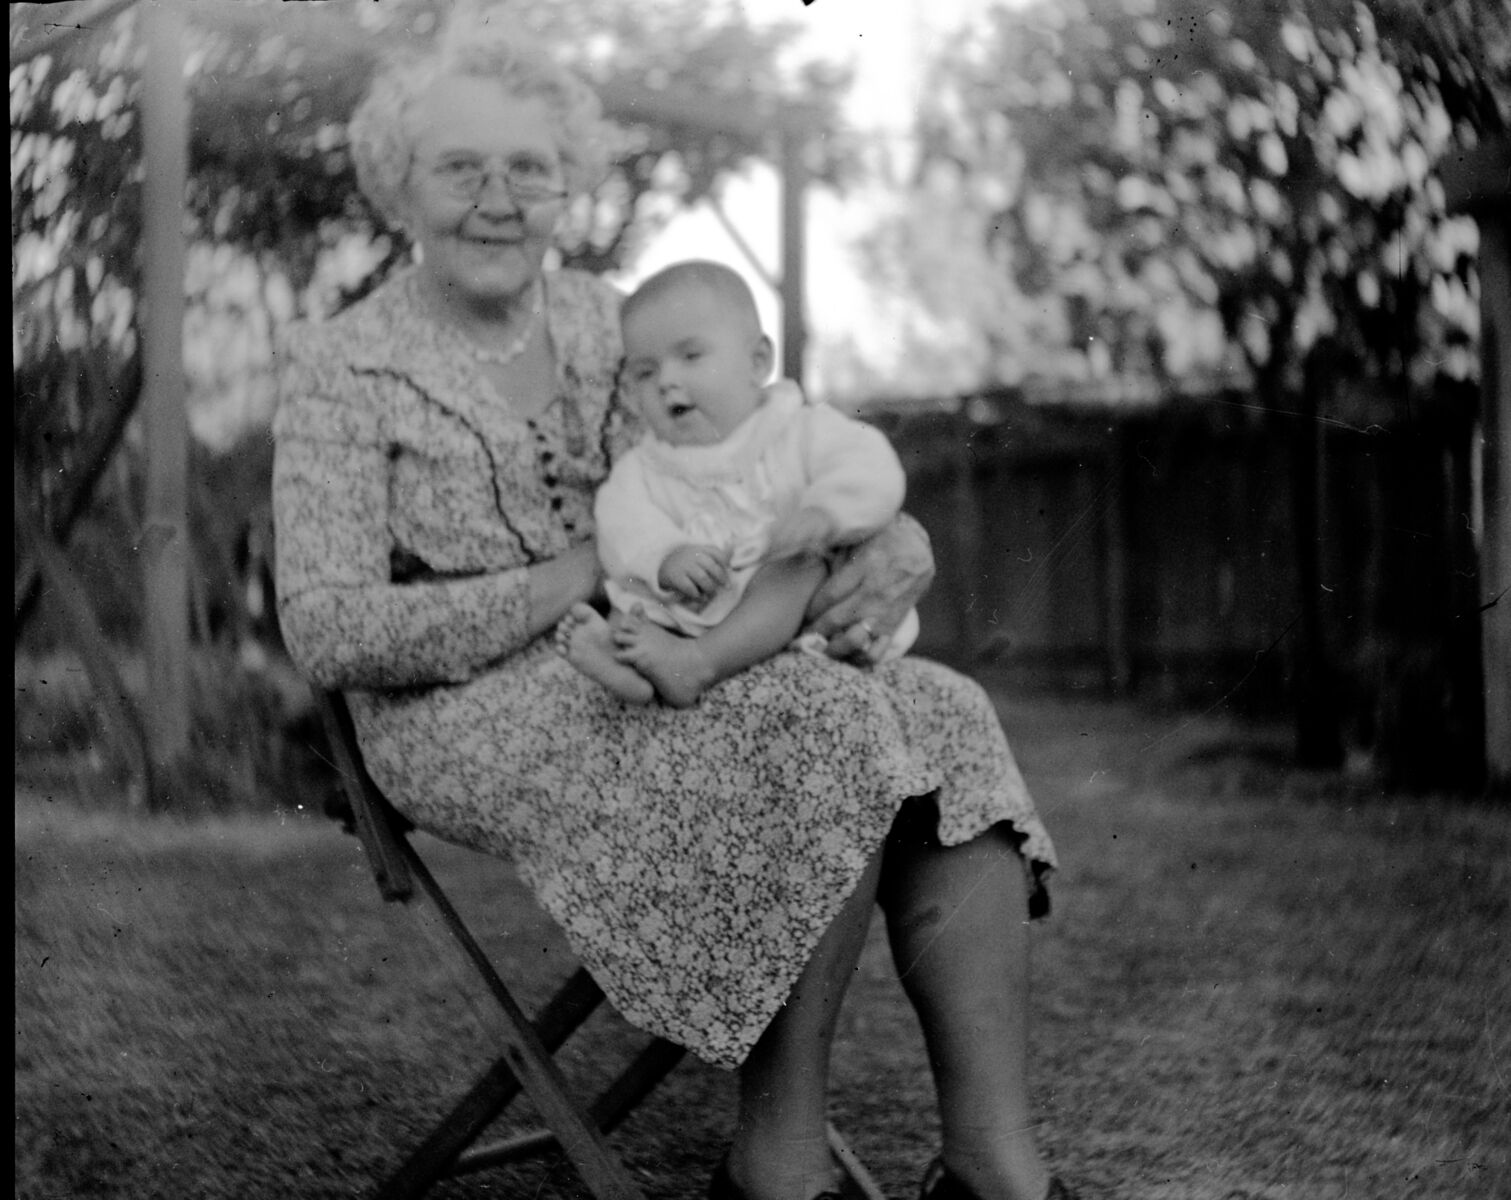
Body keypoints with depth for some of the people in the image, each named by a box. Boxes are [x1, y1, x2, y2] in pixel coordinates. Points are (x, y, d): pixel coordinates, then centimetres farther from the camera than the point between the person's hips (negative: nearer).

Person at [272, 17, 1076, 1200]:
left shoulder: (608, 324, 15)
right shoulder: (343, 372, 0)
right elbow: (328, 631, -10)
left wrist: (898, 542, -14)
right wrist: (579, 580, -19)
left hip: (669, 680, 6)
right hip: (478, 714, -5)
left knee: (941, 719, -21)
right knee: (826, 725, -30)